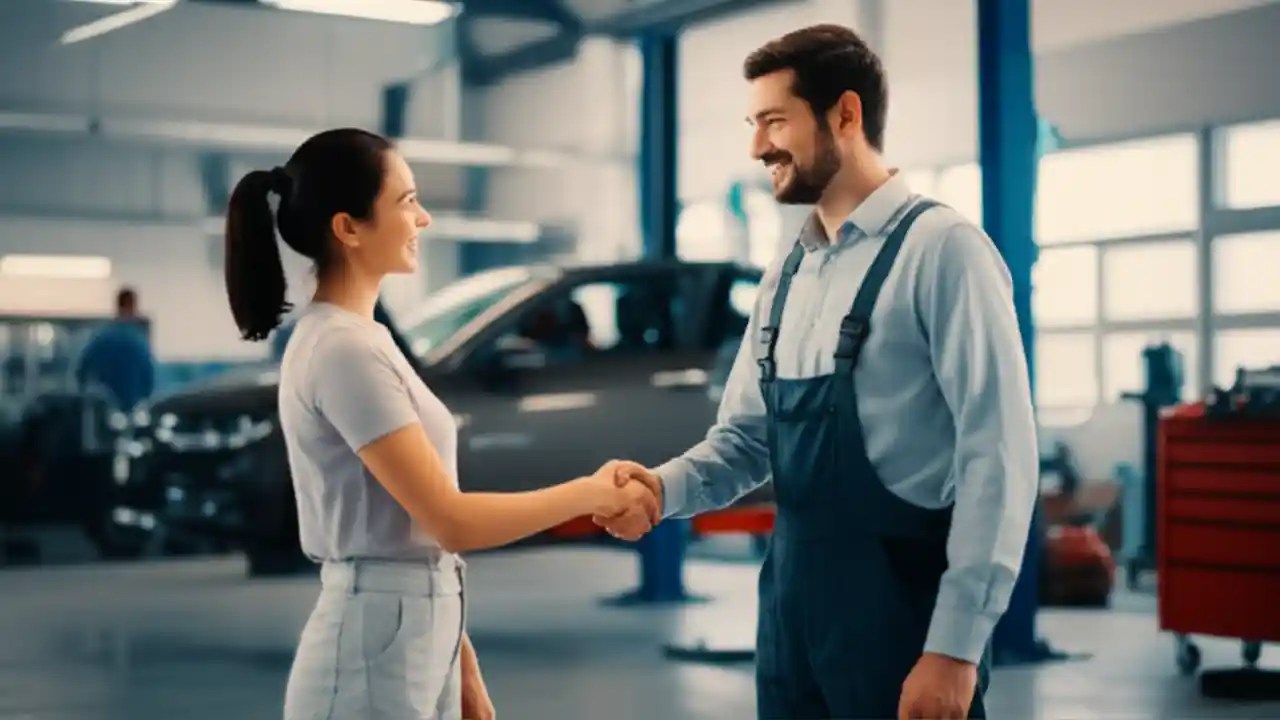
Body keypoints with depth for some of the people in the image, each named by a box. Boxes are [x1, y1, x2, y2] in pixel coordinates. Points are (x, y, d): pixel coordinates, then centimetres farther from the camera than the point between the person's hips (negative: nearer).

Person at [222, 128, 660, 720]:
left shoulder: (357, 340, 12)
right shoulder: (342, 351, -17)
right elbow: (449, 519, -20)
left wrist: (460, 668, 16)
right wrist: (595, 492, -9)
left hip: (412, 647, 9)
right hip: (374, 661, -9)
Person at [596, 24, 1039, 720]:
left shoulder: (940, 248, -11)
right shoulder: (787, 272, 13)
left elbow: (998, 454, -17)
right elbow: (745, 440, 14)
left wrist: (956, 644, -19)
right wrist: (663, 486, -7)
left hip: (903, 603, -7)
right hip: (793, 597, 7)